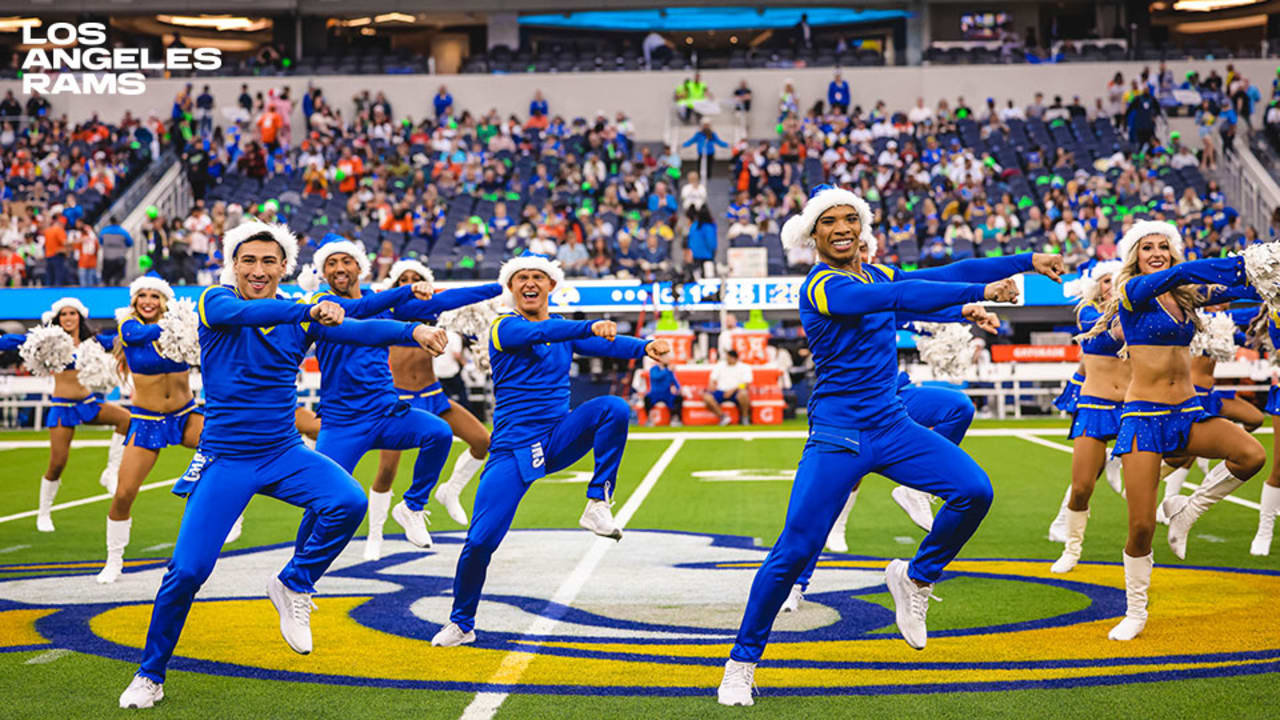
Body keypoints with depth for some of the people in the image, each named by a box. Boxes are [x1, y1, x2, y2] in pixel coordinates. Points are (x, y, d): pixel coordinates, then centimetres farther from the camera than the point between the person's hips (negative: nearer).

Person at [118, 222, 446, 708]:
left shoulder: (300, 316, 3)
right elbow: (246, 312, -30)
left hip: (285, 454, 3)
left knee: (348, 503, -24)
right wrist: (309, 312, -48)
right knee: (187, 570, -7)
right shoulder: (214, 302, -7)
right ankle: (150, 676, 16)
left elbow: (357, 330, -12)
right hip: (225, 459, -2)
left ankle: (294, 586, 2)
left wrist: (413, 331, -31)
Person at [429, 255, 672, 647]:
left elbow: (608, 345, -4)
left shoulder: (565, 331, 11)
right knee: (480, 540, -10)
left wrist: (645, 346, -26)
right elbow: (539, 333, -27)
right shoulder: (505, 328, -5)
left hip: (559, 439, 4)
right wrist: (592, 327, -44)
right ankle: (461, 624, 13)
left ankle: (597, 505, -19)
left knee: (613, 407, -24)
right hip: (512, 449, -3)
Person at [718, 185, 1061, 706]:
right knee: (794, 551, -12)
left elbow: (946, 273, 12)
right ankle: (742, 662, 6)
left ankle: (915, 579, 15)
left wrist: (1026, 262, 8)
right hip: (838, 437, -7)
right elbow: (902, 297, -26)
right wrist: (980, 292, -31)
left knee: (974, 491, -11)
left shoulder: (876, 274, 11)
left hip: (892, 428, 7)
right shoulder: (822, 287, -13)